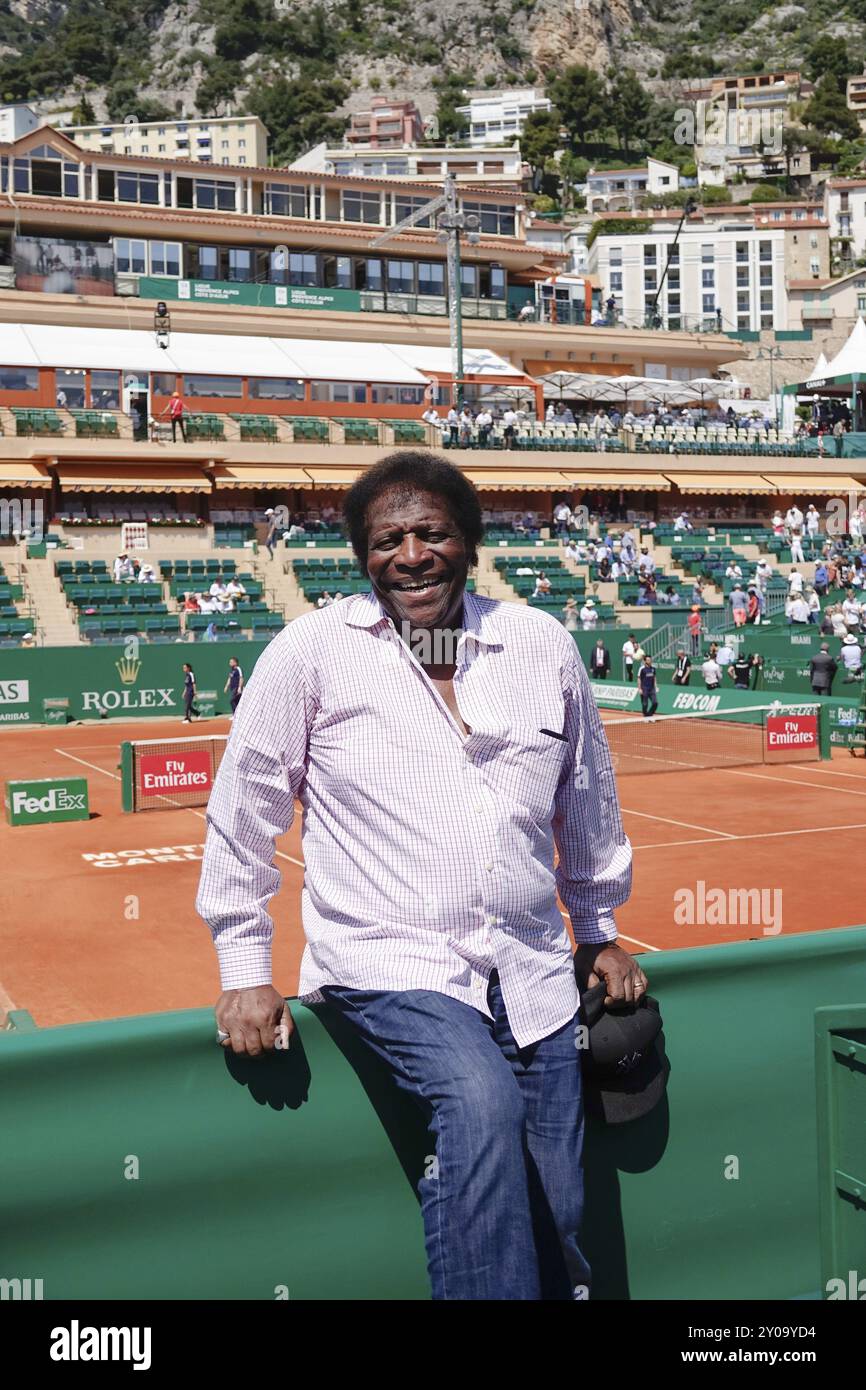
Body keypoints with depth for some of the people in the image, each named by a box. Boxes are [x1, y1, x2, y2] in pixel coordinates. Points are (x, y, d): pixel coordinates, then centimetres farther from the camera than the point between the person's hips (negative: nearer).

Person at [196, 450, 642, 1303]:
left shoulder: (543, 646, 5)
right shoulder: (311, 651, -4)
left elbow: (586, 796, 19)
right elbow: (243, 814, 1)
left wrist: (599, 929, 24)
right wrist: (244, 970, 2)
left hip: (534, 977, 4)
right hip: (389, 968, -4)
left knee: (556, 1220, 2)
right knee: (482, 1103, -31)